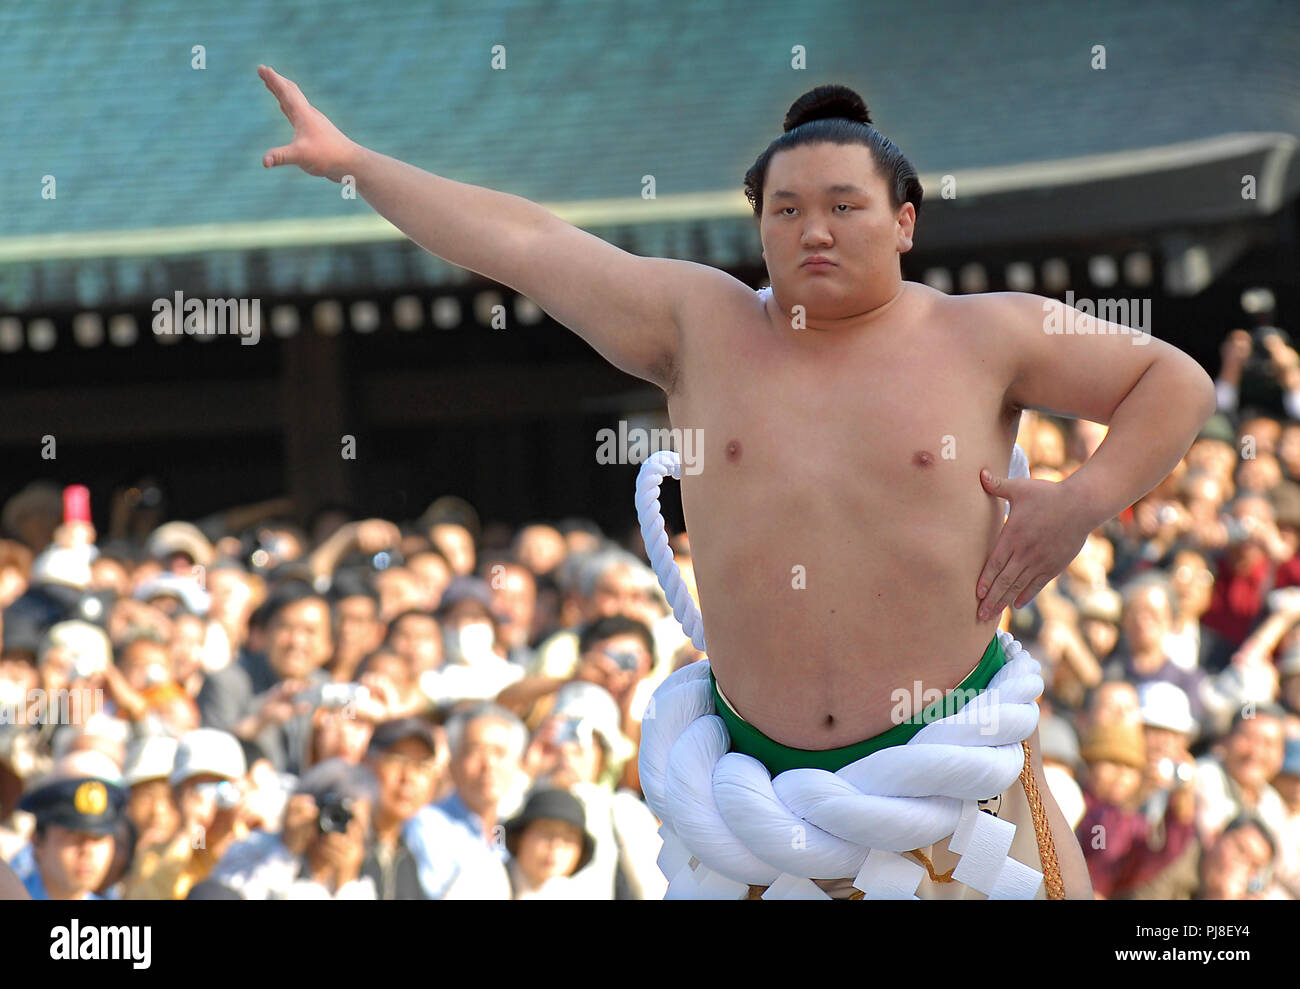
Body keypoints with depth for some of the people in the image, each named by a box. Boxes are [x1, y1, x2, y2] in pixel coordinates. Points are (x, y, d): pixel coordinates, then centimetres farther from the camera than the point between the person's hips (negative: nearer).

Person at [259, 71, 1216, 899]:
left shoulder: (979, 336, 1)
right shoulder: (704, 326, 4)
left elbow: (1176, 381, 7)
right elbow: (522, 243, 5)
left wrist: (1085, 501, -8)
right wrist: (352, 163, 5)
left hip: (949, 761, -2)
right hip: (759, 763, 2)